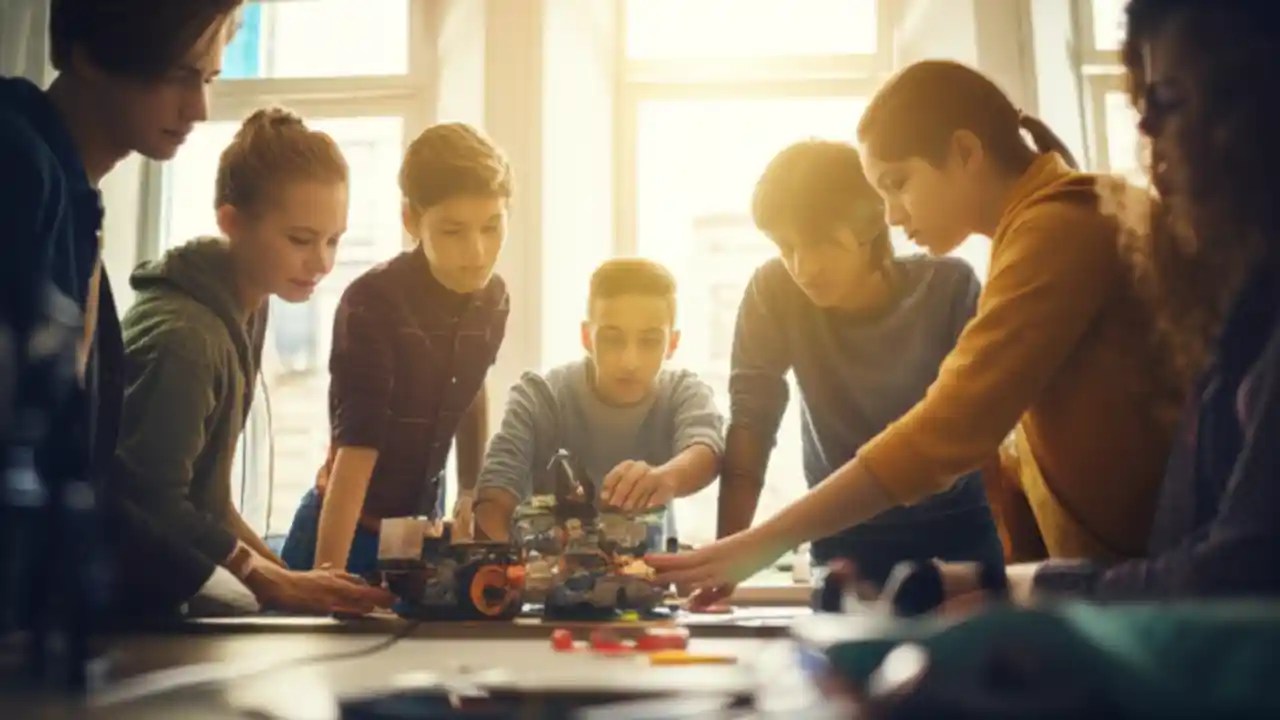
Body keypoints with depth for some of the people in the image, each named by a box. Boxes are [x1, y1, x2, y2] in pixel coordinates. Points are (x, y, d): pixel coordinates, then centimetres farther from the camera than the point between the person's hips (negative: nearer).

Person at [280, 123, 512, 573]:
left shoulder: (492, 299, -6)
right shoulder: (372, 302, -23)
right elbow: (356, 445, -29)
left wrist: (472, 494, 14)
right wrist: (327, 573, -34)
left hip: (421, 528, 5)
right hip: (351, 531, -5)